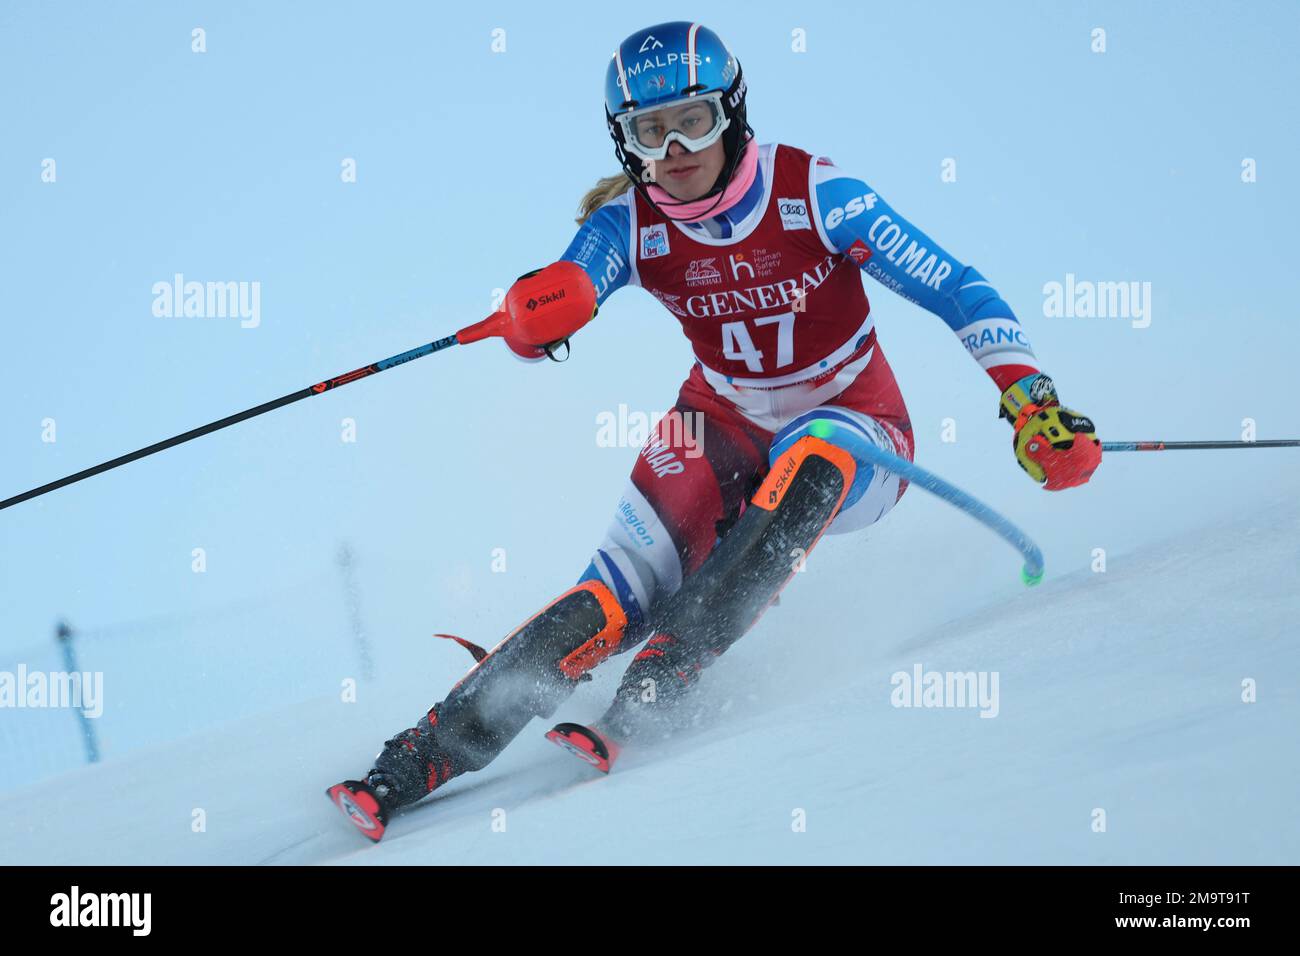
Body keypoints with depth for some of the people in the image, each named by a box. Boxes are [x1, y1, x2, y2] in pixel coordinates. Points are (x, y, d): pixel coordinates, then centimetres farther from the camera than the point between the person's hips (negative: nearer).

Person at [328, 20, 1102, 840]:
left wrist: (1032, 398, -31)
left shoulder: (815, 196, -19)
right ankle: (423, 755, -27)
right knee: (619, 598, -23)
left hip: (854, 440, -2)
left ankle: (652, 688, -43)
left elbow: (957, 290, -17)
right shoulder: (629, 224, -12)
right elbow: (561, 296, -29)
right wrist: (537, 311, -54)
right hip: (727, 430, 2)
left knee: (809, 460, -38)